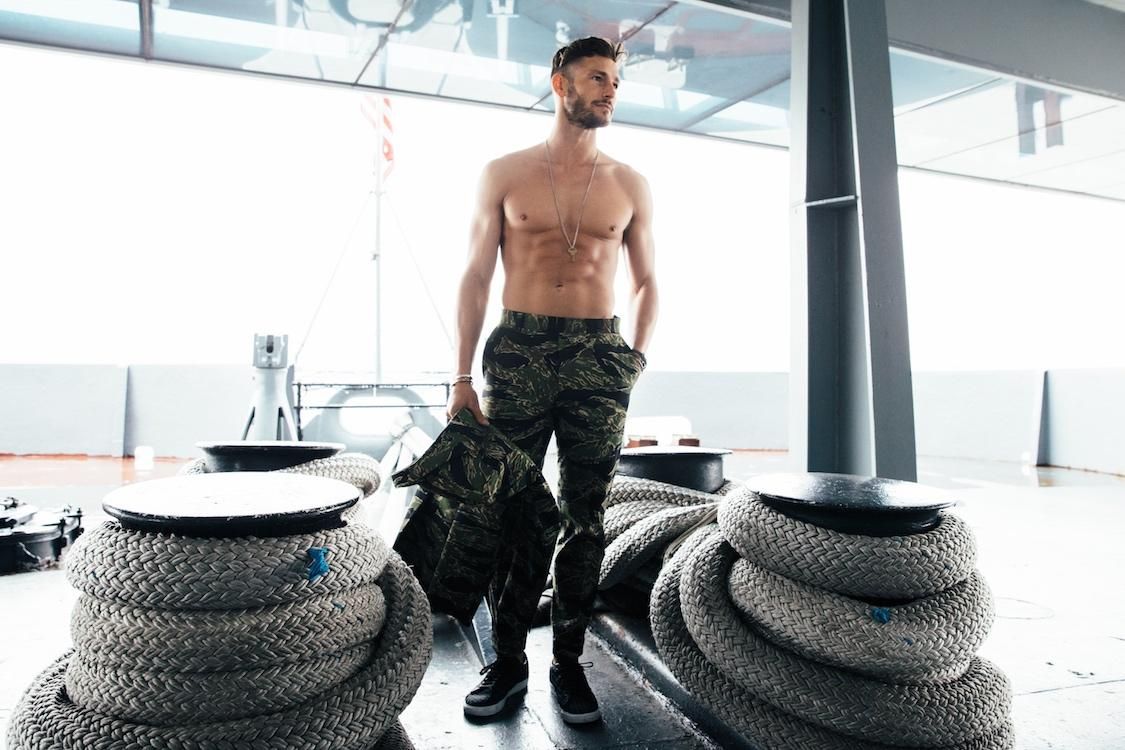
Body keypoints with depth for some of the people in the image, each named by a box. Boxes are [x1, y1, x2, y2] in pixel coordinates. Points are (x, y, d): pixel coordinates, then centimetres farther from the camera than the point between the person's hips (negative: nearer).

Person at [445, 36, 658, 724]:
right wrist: (463, 377, -2)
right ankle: (509, 660, 18)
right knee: (512, 510, 2)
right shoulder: (505, 174, 7)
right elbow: (476, 277, 4)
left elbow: (647, 283, 16)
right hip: (518, 348, -1)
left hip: (597, 354, 1)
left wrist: (634, 360, 3)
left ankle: (569, 661, 19)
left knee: (585, 516, 5)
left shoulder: (631, 186, 10)